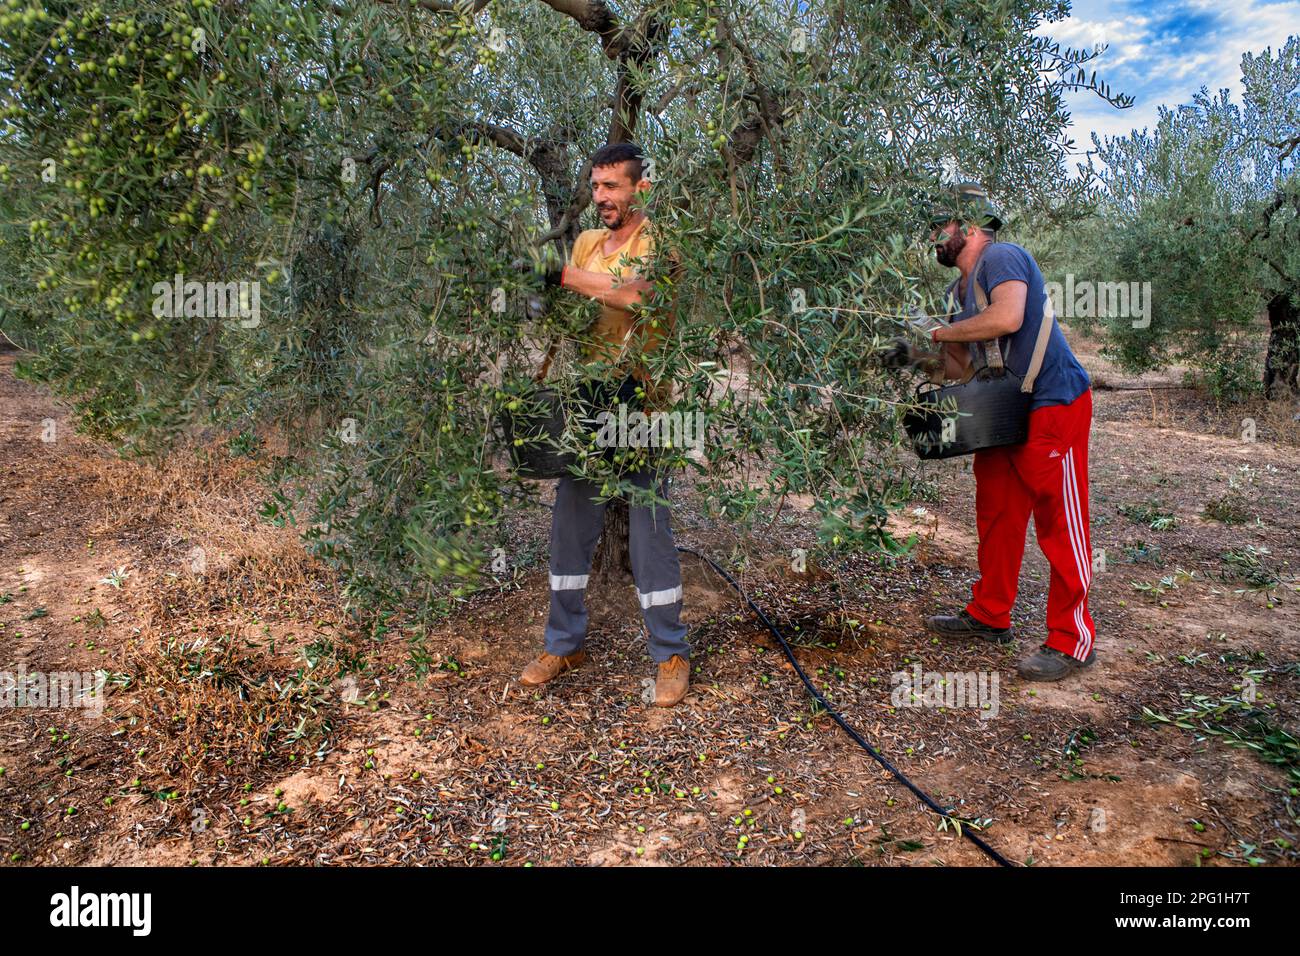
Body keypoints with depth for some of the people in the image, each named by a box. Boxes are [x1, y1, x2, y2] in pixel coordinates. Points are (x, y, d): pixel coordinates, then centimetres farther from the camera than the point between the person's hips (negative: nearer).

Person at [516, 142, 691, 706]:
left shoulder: (658, 242, -4)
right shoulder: (584, 243, 15)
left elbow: (638, 294, -25)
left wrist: (568, 276, -23)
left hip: (638, 404, -6)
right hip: (585, 402, 6)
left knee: (649, 527, -2)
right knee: (570, 524, 9)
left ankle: (671, 654, 12)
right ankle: (564, 643, 24)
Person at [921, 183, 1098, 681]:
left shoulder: (1001, 258, -12)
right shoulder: (958, 289, 17)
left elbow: (1007, 318, -31)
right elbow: (964, 368, 22)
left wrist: (941, 332, -17)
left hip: (1052, 405, -10)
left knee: (1060, 523, -4)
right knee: (996, 517, 15)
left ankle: (1072, 640, 4)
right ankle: (989, 616, 28)